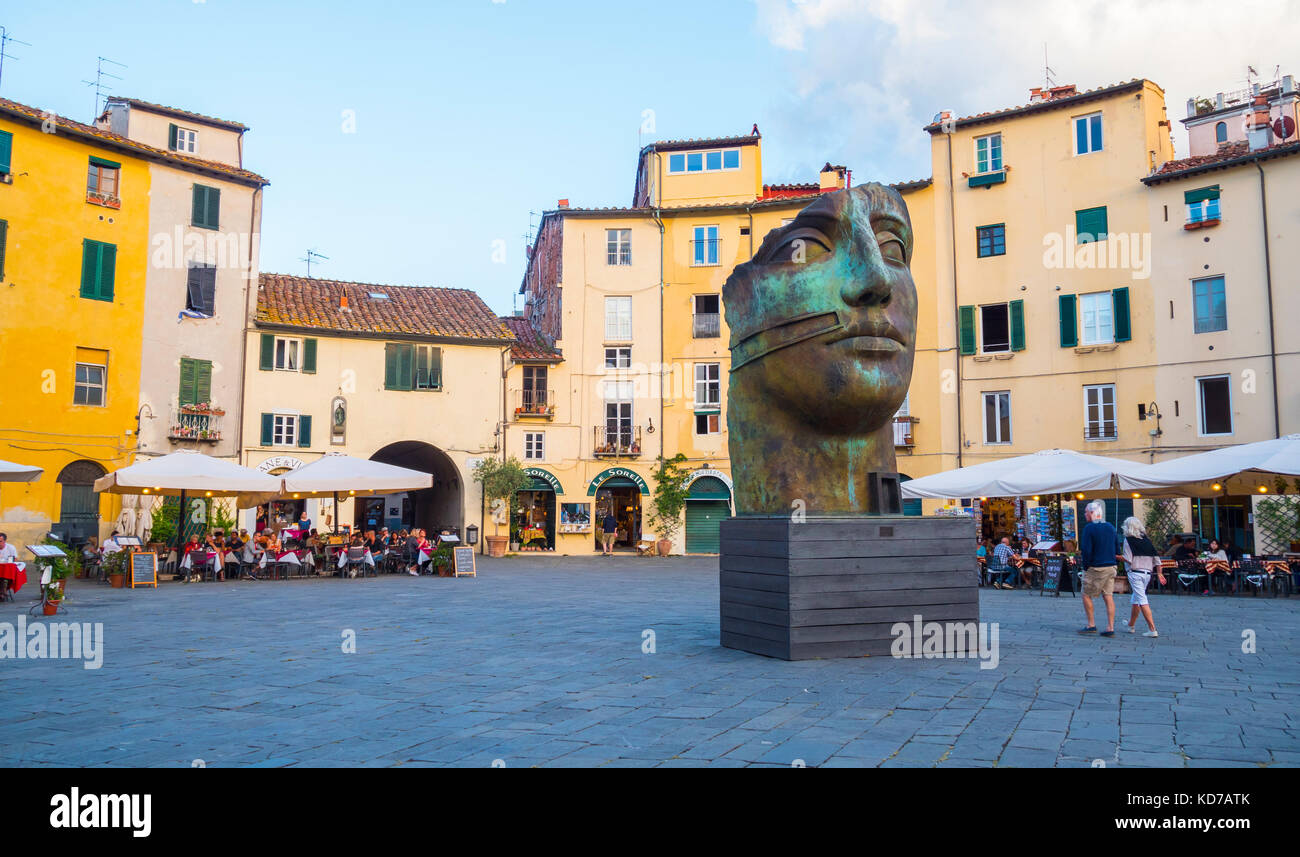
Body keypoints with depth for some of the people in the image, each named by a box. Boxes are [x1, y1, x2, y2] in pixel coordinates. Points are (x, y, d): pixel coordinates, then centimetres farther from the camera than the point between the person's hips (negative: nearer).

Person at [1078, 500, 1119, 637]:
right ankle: (1110, 628, 6)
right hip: (1111, 567, 6)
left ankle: (1091, 625, 9)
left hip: (1095, 568, -6)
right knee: (1108, 597, 6)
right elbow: (1117, 549, 13)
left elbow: (1086, 550, -17)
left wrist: (1086, 566, -7)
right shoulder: (1110, 527, 9)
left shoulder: (1089, 528, -13)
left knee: (1087, 595, 7)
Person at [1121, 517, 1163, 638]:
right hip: (1147, 573, 7)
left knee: (1142, 600, -9)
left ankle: (1152, 629, -15)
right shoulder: (1147, 540, 11)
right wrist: (1159, 573, 14)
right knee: (1136, 600, 19)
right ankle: (1131, 625, 31)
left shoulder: (1128, 540, -6)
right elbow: (1156, 557, 9)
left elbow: (1128, 560, -13)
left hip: (1135, 572, -7)